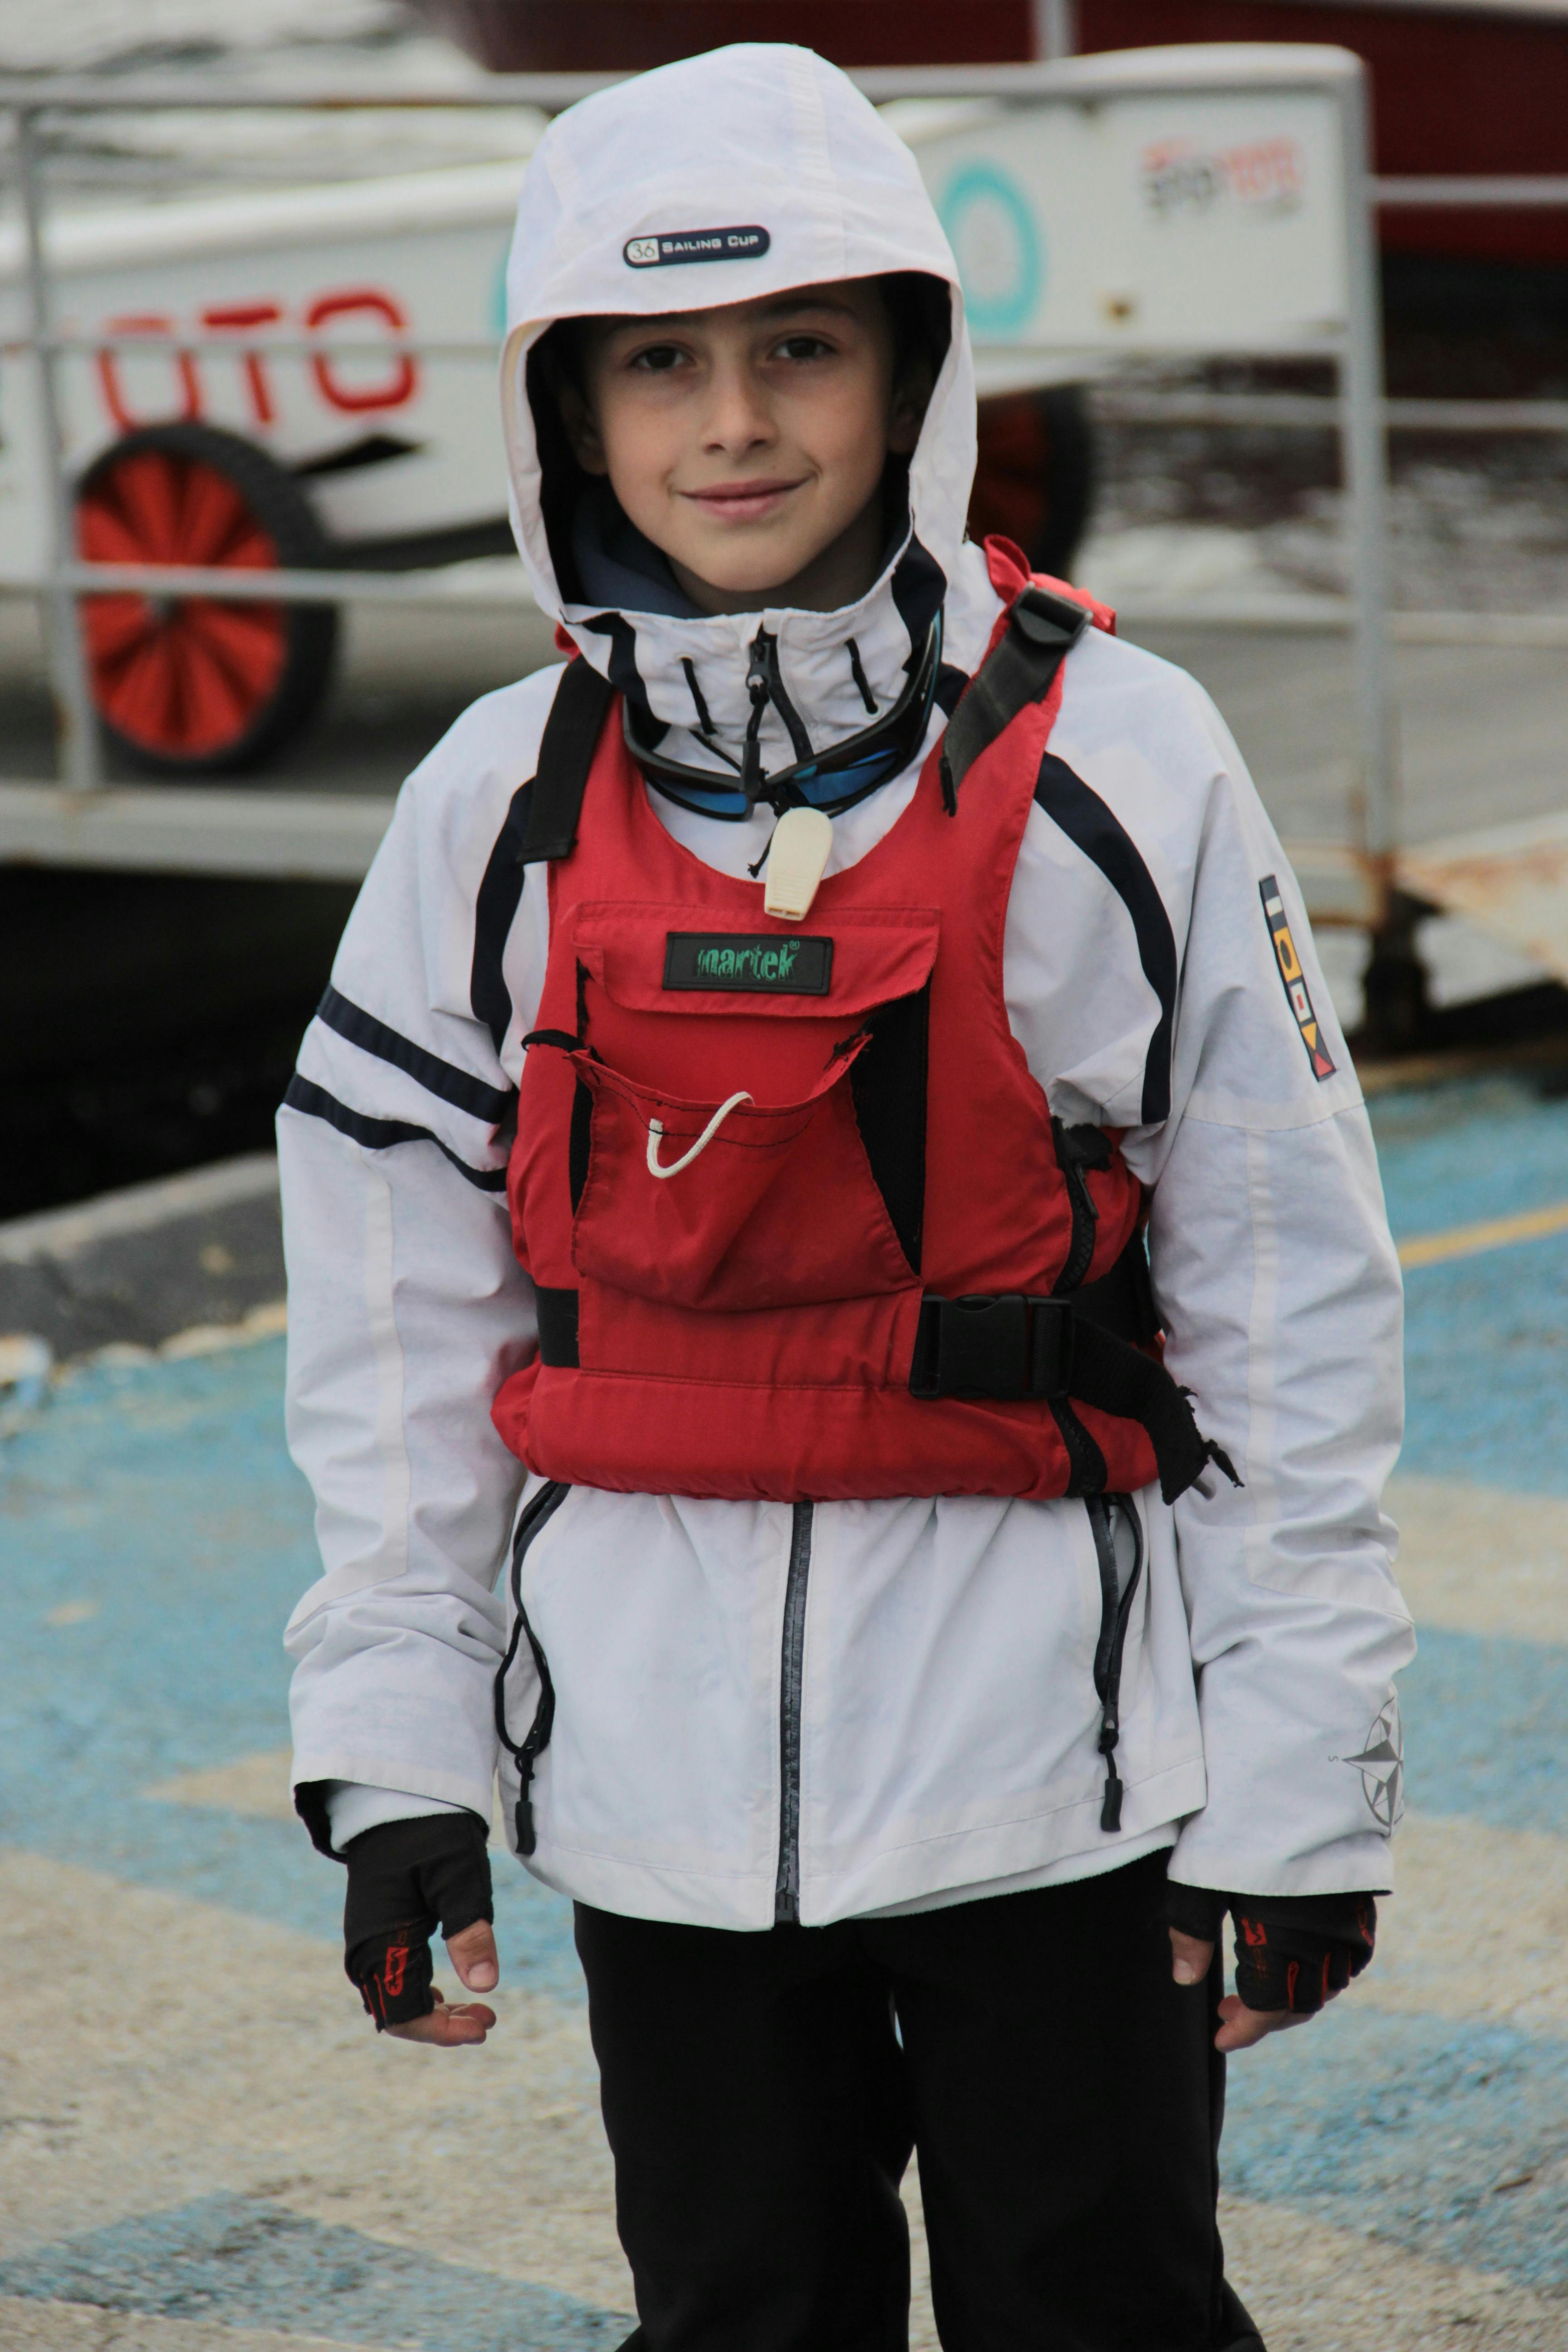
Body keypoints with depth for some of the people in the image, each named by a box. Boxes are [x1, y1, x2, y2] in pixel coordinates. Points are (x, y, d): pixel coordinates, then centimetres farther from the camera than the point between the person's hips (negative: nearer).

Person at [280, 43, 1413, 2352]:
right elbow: (399, 1301, 6)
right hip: (661, 1756, 3)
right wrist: (393, 1755, 3)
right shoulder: (509, 800, 1)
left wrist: (1301, 1787, -5)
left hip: (1046, 1744, -3)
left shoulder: (1109, 760, -7)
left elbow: (1292, 1290, -5)